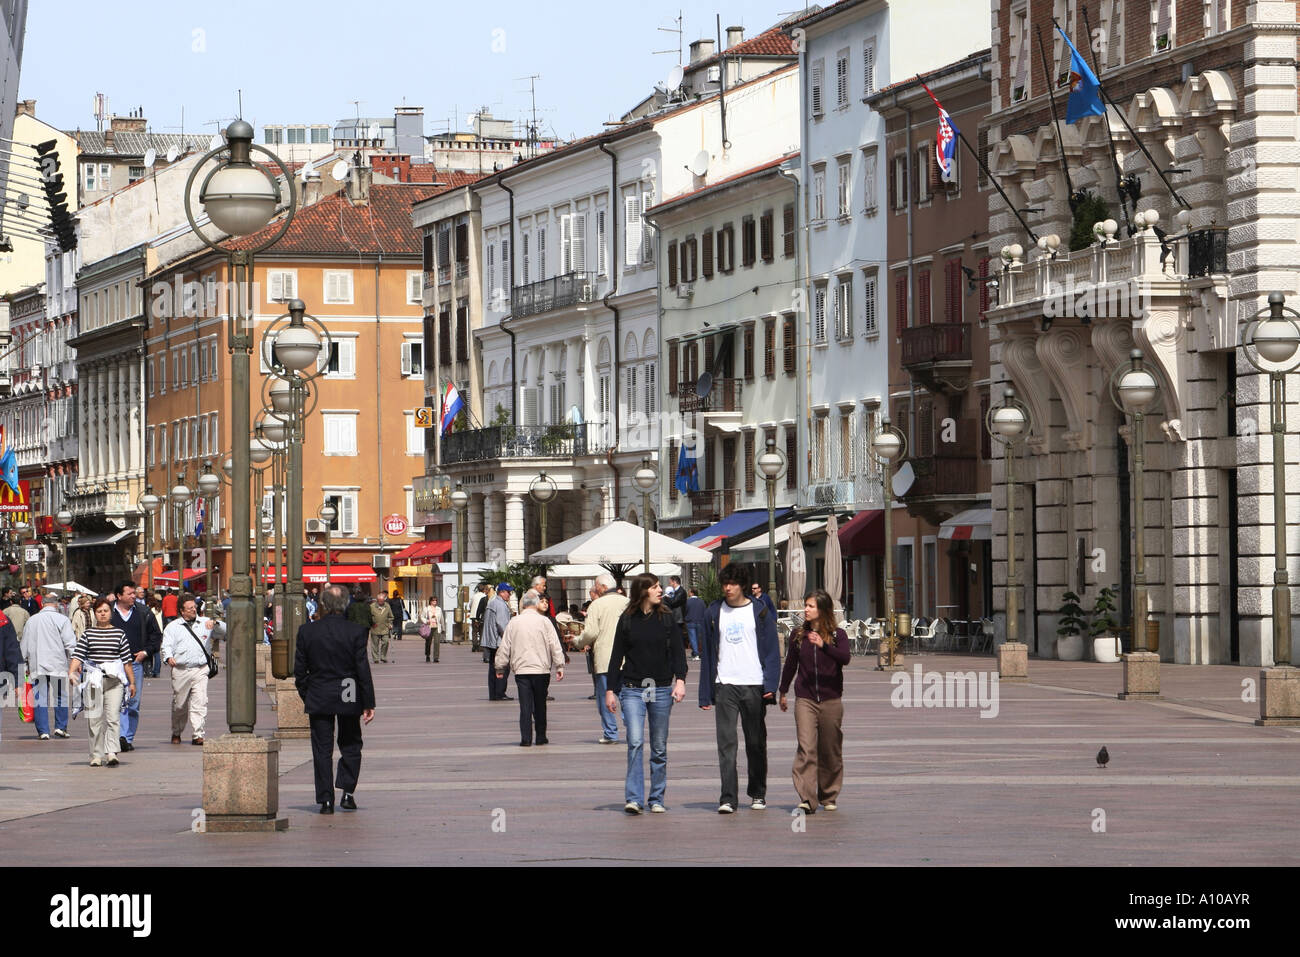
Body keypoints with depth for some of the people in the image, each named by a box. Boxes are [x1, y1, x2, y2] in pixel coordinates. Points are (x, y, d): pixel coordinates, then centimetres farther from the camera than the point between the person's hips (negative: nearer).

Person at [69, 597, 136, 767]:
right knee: (94, 719, 3)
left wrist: (132, 682, 10)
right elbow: (77, 656, 0)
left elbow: (127, 660, 11)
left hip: (114, 681, -1)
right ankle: (96, 755, 10)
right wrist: (71, 673, -17)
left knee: (113, 718, -12)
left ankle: (111, 753, -18)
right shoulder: (88, 634, 8)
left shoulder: (119, 633, 9)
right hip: (93, 681, 1)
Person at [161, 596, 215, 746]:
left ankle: (198, 735, -13)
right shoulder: (173, 627, 10)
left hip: (200, 670, 0)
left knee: (200, 702, -13)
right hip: (180, 670, 0)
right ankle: (176, 733, 25)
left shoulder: (205, 623, 14)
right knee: (179, 704, 7)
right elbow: (167, 646, 2)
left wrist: (214, 624, -11)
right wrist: (169, 657, -19)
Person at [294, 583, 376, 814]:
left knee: (322, 749, 6)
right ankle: (347, 792, 7)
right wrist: (369, 704, -2)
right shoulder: (355, 632, -9)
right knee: (350, 745, 16)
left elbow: (299, 671, 0)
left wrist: (306, 697, 13)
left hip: (318, 699, 1)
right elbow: (363, 669, -8)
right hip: (349, 699, -1)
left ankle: (326, 799, 3)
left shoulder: (306, 631, -5)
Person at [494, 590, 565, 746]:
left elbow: (504, 648, 8)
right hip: (541, 669, -1)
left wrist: (500, 668, 17)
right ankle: (541, 737, 15)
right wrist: (559, 666, 1)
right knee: (540, 704, 10)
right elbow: (555, 646, -4)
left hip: (521, 670, 1)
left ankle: (526, 739, -5)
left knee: (525, 705, 1)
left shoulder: (514, 623, 3)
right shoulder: (544, 622, -2)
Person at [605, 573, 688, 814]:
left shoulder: (667, 618, 5)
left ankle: (657, 799, 15)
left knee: (659, 747, 6)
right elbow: (617, 656, 8)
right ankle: (634, 798, -15)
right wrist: (610, 689, 5)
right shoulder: (627, 620, 4)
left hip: (661, 689, 1)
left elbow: (678, 651, 1)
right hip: (632, 689, -1)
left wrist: (680, 679, -14)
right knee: (635, 742, -14)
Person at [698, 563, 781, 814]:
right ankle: (727, 799, -13)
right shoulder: (715, 613, 8)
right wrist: (705, 694, 5)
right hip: (724, 685, 0)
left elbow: (771, 651, 2)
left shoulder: (759, 612, 4)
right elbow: (707, 652, 10)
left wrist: (770, 685, -11)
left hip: (754, 685, 0)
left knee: (756, 743, 9)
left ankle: (757, 793, 25)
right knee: (726, 742, -10)